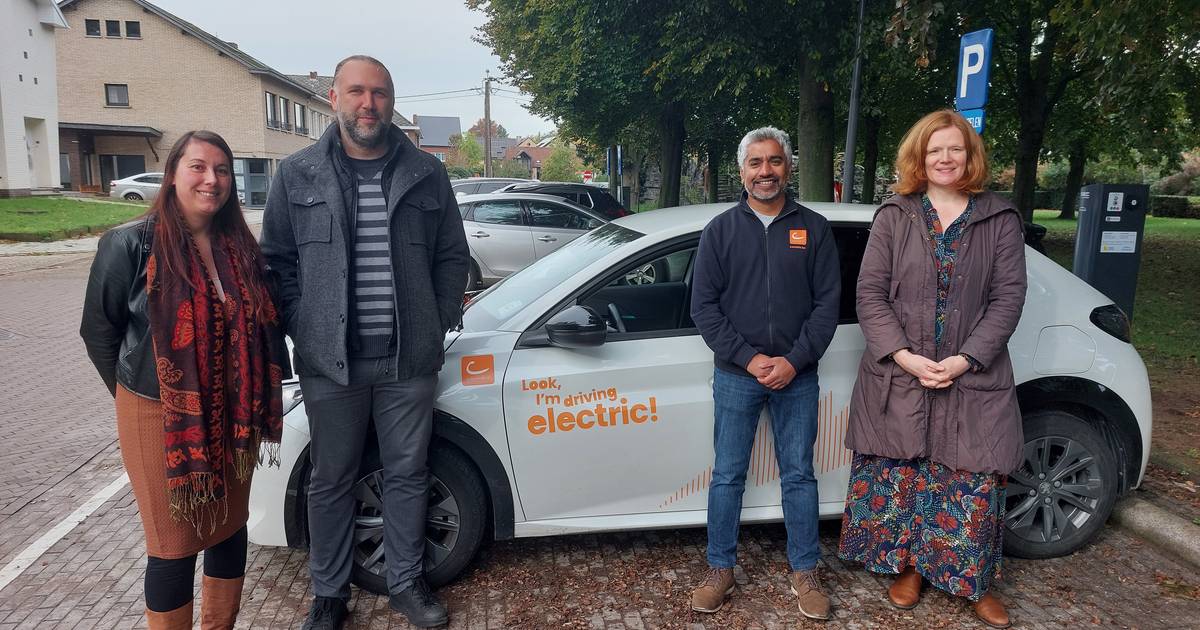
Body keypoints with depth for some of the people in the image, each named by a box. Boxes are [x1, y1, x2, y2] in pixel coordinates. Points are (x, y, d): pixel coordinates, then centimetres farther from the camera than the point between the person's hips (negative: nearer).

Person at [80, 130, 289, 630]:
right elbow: (98, 331, -1)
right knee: (175, 544, 6)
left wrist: (254, 404, 7)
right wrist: (135, 394, 4)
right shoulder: (130, 245, -10)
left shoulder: (242, 247, 2)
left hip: (231, 416, 5)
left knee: (230, 529, 16)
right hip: (160, 417, -4)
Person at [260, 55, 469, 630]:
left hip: (409, 361, 1)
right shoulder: (297, 175, 2)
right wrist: (304, 332, -3)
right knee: (332, 480, 12)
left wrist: (438, 324, 1)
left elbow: (452, 257, 8)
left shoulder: (426, 173, 4)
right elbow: (278, 260, 5)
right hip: (330, 363, 0)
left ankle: (406, 583, 31)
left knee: (407, 475, 12)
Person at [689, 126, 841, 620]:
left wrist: (794, 361, -12)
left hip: (797, 376, 0)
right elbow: (703, 306, -2)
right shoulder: (721, 230, 3)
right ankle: (720, 571, 22)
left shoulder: (814, 229, 4)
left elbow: (828, 302, 0)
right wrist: (748, 358, -12)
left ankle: (804, 573, 25)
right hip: (735, 375, 0)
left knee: (798, 476, 10)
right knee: (727, 477, 8)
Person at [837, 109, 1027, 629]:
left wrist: (963, 361, -13)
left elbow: (1008, 298, -1)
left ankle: (974, 582, 26)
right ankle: (908, 567, 29)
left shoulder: (999, 219, 5)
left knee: (973, 487, 4)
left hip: (973, 381, 0)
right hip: (898, 378, 0)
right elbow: (870, 294, -1)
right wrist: (904, 356, -13)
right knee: (898, 480, 7)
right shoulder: (894, 217, 4)